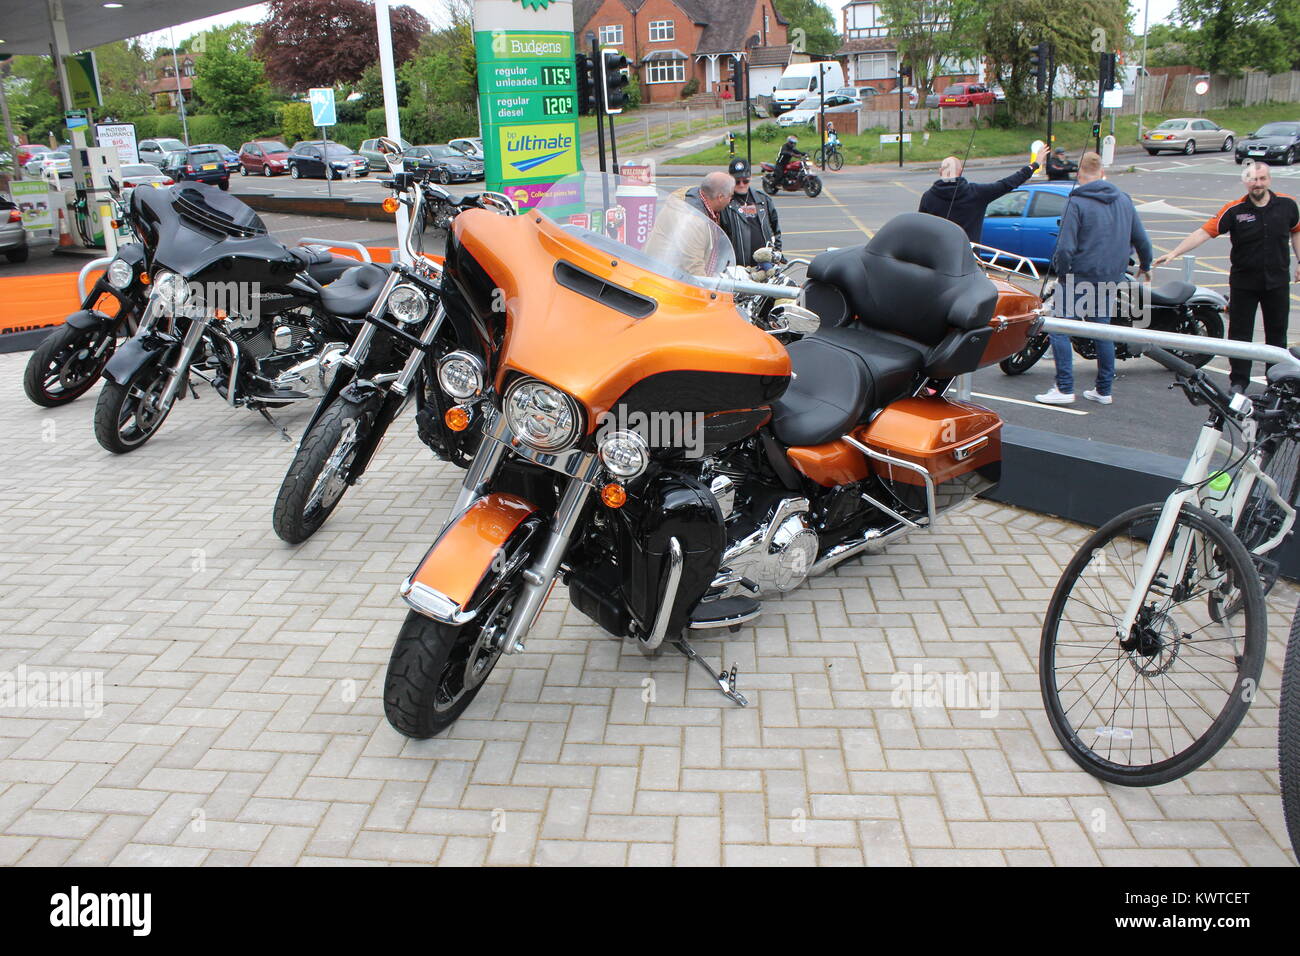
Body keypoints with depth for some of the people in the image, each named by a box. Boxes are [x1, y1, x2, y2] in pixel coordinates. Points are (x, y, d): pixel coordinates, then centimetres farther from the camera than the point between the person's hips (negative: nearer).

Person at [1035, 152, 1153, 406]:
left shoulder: (1076, 203, -11)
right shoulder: (1124, 200, 8)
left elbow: (1065, 247, -18)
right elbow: (1142, 240, 16)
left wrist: (1062, 273, -2)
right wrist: (1145, 266, 32)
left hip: (1081, 277, -7)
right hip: (1111, 280, 7)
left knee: (1060, 330, -1)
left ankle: (1065, 389, -6)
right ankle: (1103, 390, 18)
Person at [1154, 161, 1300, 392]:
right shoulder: (1234, 210, -10)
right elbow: (1204, 232, -17)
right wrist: (1174, 253, -26)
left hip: (1278, 281, 2)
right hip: (1244, 281, -2)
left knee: (1277, 333, 11)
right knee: (1240, 334, 4)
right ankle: (1239, 381, 15)